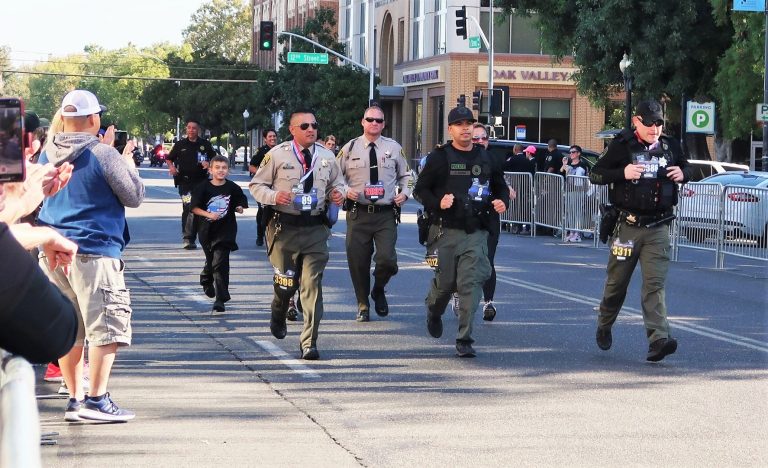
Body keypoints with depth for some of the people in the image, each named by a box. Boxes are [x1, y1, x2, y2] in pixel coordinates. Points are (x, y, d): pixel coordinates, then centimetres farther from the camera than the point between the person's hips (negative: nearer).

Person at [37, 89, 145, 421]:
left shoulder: (48, 154, 10)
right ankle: (96, 400, -7)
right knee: (106, 326, -3)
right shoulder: (105, 155, -11)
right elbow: (135, 197, -3)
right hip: (94, 251, -7)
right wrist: (128, 163, 12)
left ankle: (75, 398, 17)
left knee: (69, 329, 13)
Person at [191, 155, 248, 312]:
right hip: (207, 230, 1)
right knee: (211, 261, 17)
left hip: (225, 230, -1)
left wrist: (239, 208, -10)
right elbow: (194, 208, -4)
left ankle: (220, 299, -8)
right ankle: (206, 280, 51)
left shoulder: (233, 188, -1)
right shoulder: (203, 187, -4)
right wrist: (209, 215, -18)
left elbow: (241, 203, 12)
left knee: (220, 263, -10)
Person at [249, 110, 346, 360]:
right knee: (286, 281, 5)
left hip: (316, 228, 2)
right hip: (284, 227, -2)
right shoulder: (277, 155, -1)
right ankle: (278, 315, 41)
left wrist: (338, 193, -1)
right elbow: (256, 185, 4)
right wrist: (273, 196, -16)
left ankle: (309, 343, -3)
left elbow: (337, 183, 24)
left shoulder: (326, 157, 9)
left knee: (312, 283, -6)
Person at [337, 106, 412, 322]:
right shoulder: (350, 148, 5)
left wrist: (404, 193, 2)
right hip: (358, 214, 0)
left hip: (386, 214, 0)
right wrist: (345, 190, -7)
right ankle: (363, 306, 22)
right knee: (358, 262, 3)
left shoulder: (394, 148, 8)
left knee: (387, 259, -14)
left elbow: (406, 175, 19)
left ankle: (378, 291, 18)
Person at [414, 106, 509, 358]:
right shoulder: (439, 157, 1)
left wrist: (502, 202, 3)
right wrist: (437, 203, -16)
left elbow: (501, 187, 25)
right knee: (444, 281, 5)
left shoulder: (486, 159, 12)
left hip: (476, 234, 2)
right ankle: (434, 313, 40)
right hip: (446, 232, -2)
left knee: (471, 284, -9)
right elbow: (420, 189, 2)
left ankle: (464, 340, -7)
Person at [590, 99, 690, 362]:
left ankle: (658, 340, -20)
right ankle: (604, 327, 34)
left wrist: (682, 174, 2)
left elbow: (686, 167, 26)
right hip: (628, 226, -2)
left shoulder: (669, 147, 8)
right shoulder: (622, 146, -3)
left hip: (658, 229, 2)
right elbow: (595, 174, -4)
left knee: (655, 283, -10)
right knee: (617, 282, 10)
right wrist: (622, 173, -21)